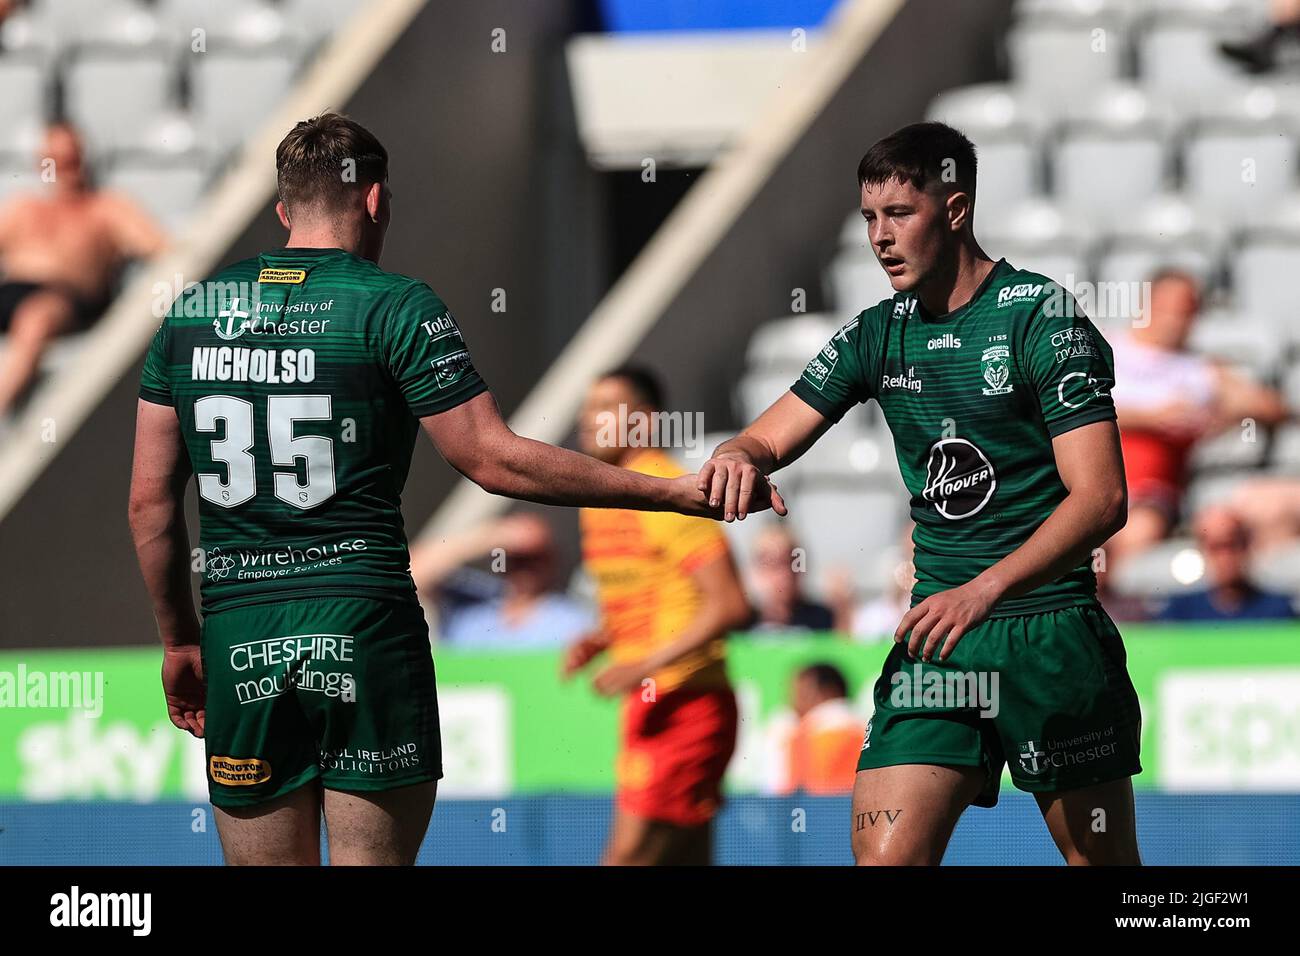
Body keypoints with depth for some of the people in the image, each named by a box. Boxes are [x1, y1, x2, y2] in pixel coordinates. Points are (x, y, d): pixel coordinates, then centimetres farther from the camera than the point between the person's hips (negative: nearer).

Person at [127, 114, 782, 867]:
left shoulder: (191, 314, 10)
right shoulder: (394, 306, -3)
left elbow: (151, 501, 11)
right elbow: (495, 460, -7)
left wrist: (179, 641, 23)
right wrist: (676, 492, -2)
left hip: (238, 636, 3)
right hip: (366, 631, -3)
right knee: (370, 859, 1)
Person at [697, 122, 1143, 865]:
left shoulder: (1042, 315, -8)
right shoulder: (878, 335, 10)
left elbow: (1100, 498, -15)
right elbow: (768, 441, 11)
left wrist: (983, 591, -27)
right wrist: (741, 460, -16)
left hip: (1050, 630, -4)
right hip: (938, 637, 4)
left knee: (1103, 858, 3)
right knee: (885, 854, -10)